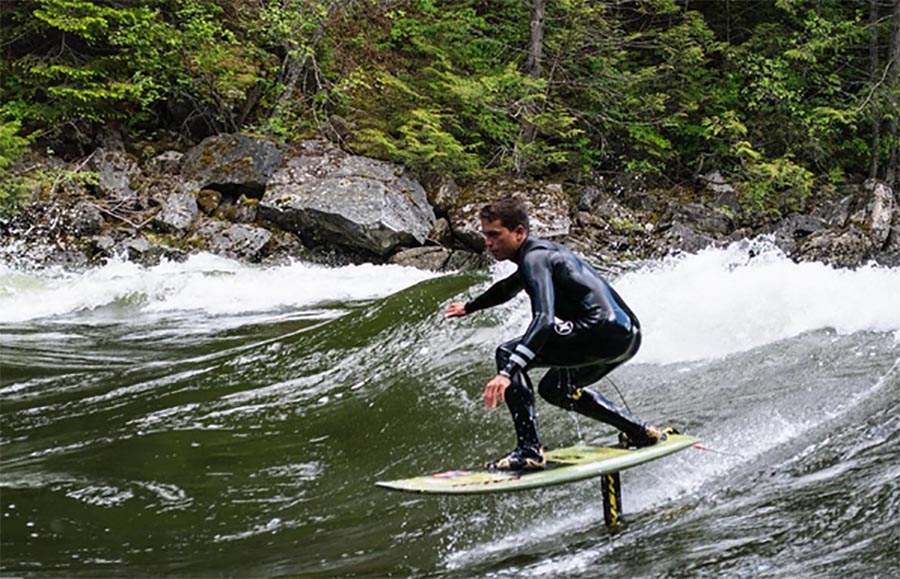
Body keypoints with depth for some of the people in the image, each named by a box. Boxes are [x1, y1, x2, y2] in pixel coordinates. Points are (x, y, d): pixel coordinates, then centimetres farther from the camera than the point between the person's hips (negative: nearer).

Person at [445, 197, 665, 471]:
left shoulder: (535, 258, -9)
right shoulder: (541, 250, 21)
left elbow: (544, 319, -25)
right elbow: (508, 287, 43)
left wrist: (507, 373, -33)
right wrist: (469, 307, 57)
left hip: (604, 330, -10)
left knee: (507, 354, -12)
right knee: (554, 389, 29)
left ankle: (529, 450, -16)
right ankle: (640, 432, 29)